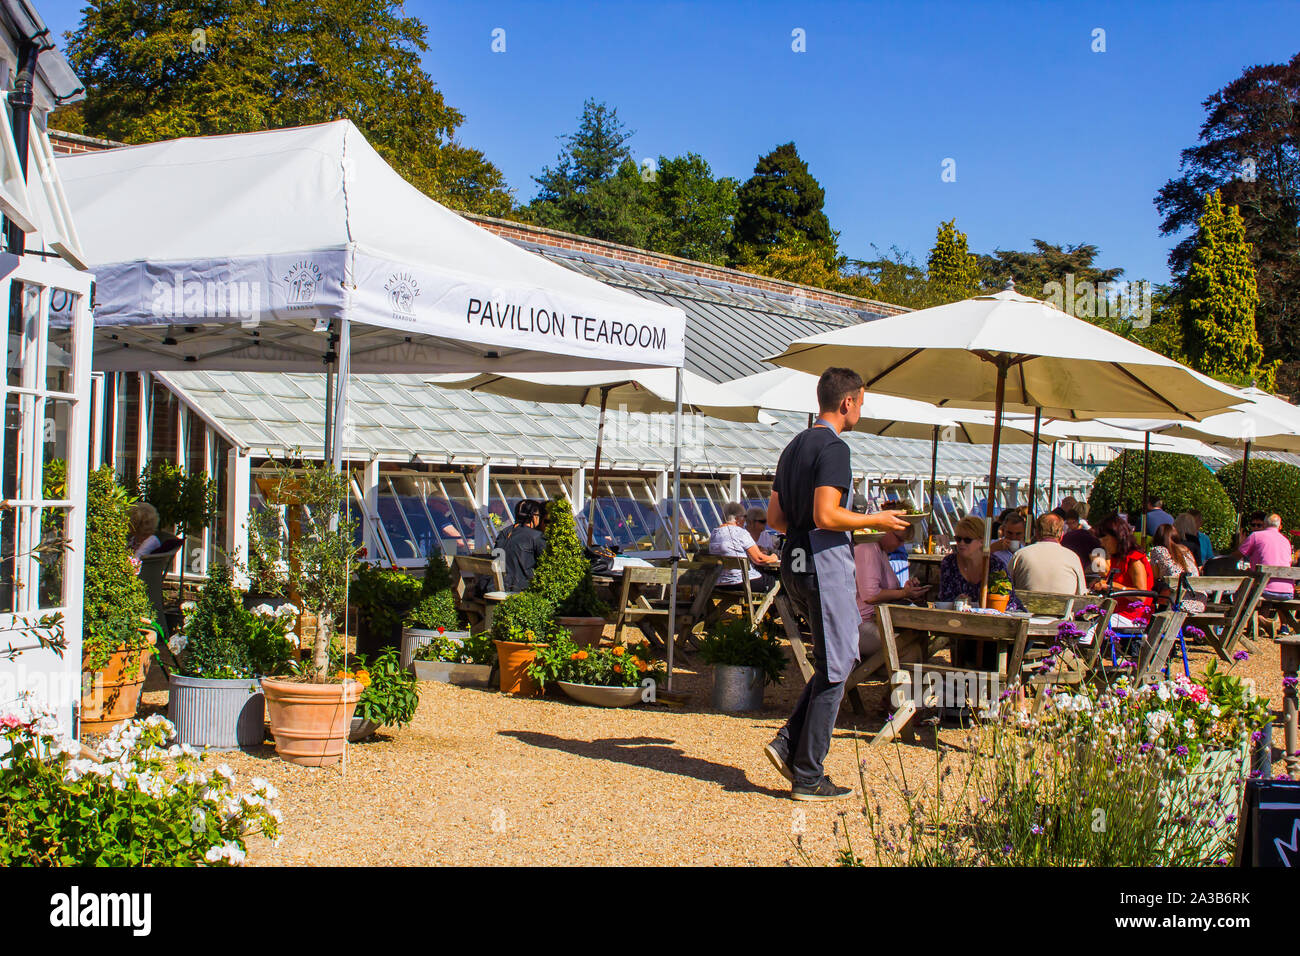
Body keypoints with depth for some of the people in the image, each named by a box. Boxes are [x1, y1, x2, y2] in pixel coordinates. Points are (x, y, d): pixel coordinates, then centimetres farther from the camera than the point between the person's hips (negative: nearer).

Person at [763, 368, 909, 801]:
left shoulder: (794, 446, 16)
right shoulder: (834, 447, -13)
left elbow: (775, 517, 17)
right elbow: (826, 515, -23)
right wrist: (874, 520, -8)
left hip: (795, 566, 10)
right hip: (826, 565, -9)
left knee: (839, 657, 18)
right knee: (834, 668, -1)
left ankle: (789, 742, 9)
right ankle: (808, 778, 3)